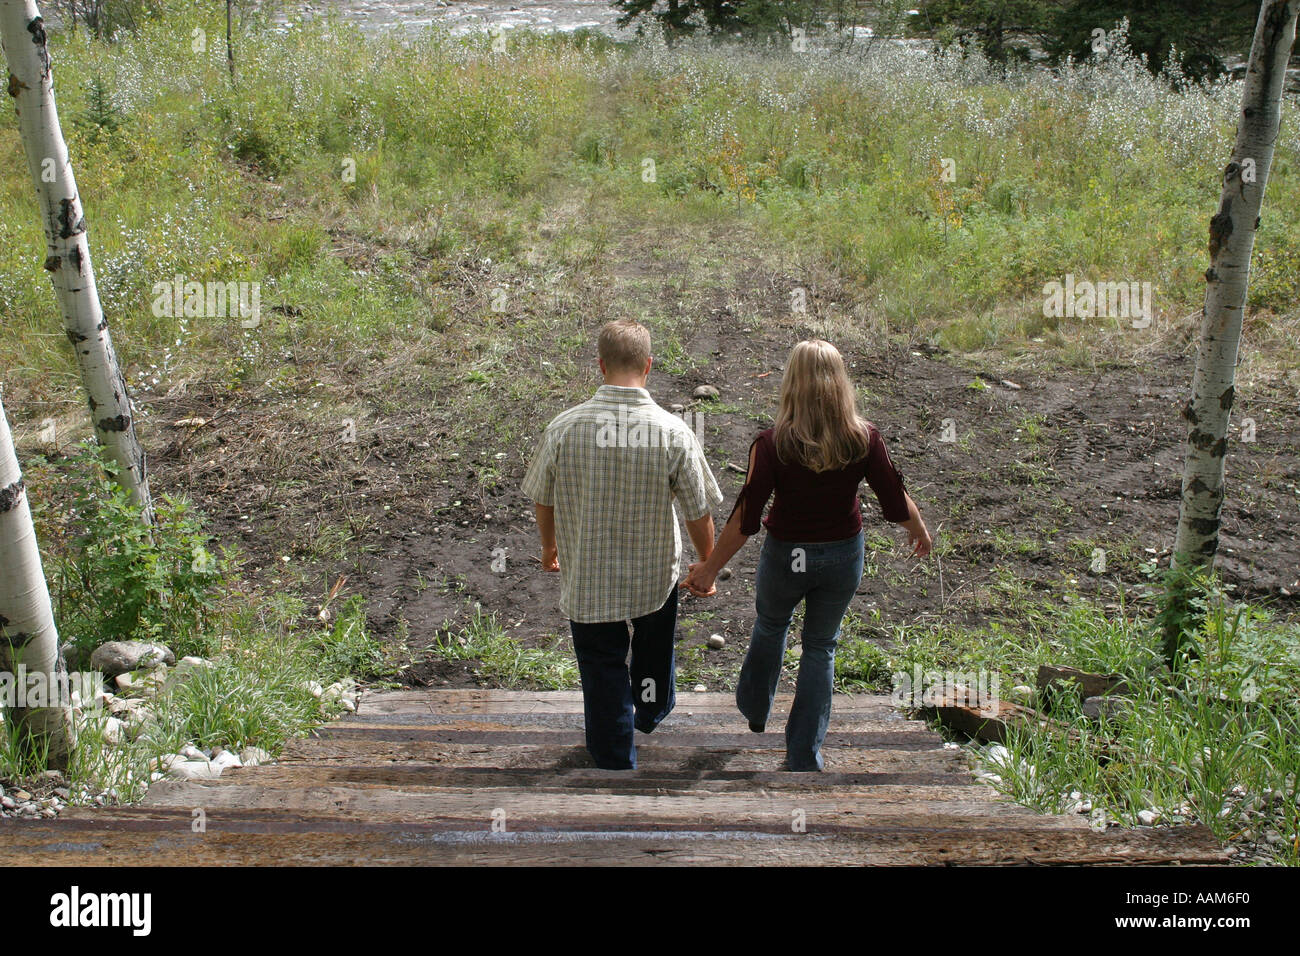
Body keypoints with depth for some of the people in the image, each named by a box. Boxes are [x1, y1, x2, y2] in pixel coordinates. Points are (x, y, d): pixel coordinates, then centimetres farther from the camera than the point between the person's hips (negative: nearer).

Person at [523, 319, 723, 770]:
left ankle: (615, 760, 26)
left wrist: (549, 546, 19)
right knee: (654, 642, 30)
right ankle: (651, 710, 56)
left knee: (602, 669, 15)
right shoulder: (674, 432, -19)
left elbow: (543, 500, -2)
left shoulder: (564, 427, -16)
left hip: (586, 576, -1)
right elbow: (699, 513, -10)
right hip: (655, 573, 1)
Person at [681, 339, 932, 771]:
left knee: (769, 626, 28)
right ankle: (804, 756, 21)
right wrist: (921, 534, 14)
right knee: (821, 646, 18)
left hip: (786, 557, -1)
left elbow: (746, 518, -19)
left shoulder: (772, 443, -22)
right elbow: (897, 504, -7)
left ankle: (754, 714, 49)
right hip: (843, 557, 1)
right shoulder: (865, 439, -15)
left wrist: (710, 569, -8)